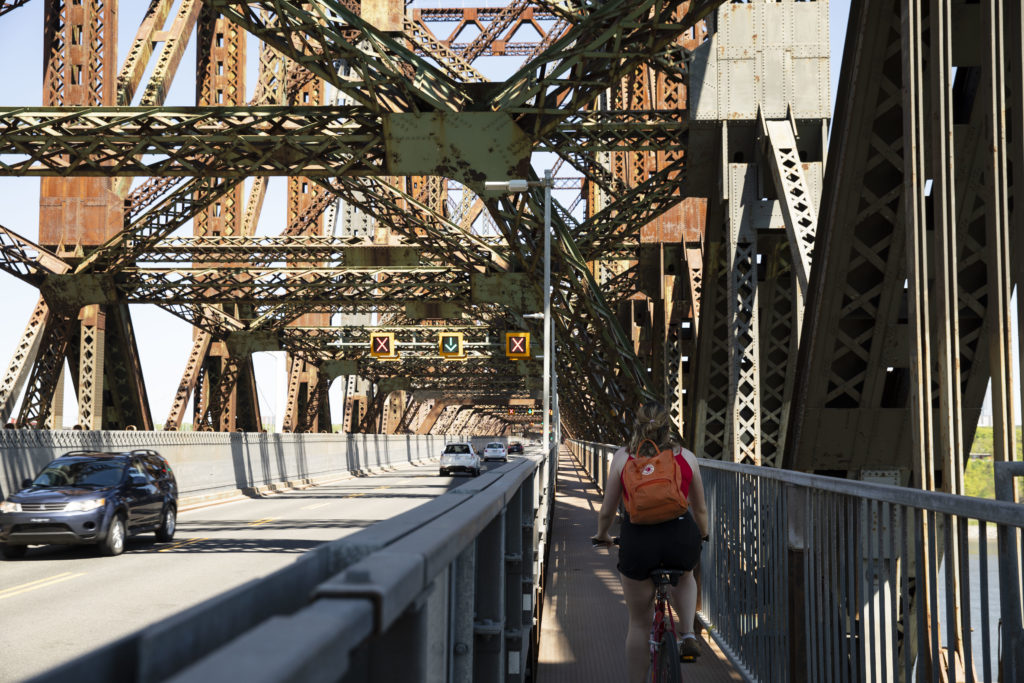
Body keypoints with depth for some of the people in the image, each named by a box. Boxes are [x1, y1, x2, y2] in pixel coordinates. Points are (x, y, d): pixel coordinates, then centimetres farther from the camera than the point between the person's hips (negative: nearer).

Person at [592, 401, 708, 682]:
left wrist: (601, 536, 30)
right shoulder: (687, 457, 8)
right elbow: (700, 508, 19)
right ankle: (688, 635, 18)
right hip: (681, 538, 1)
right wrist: (702, 535, 40)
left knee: (639, 623, 17)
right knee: (684, 575, 37)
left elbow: (607, 511, 10)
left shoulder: (622, 457, 5)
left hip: (637, 542, -1)